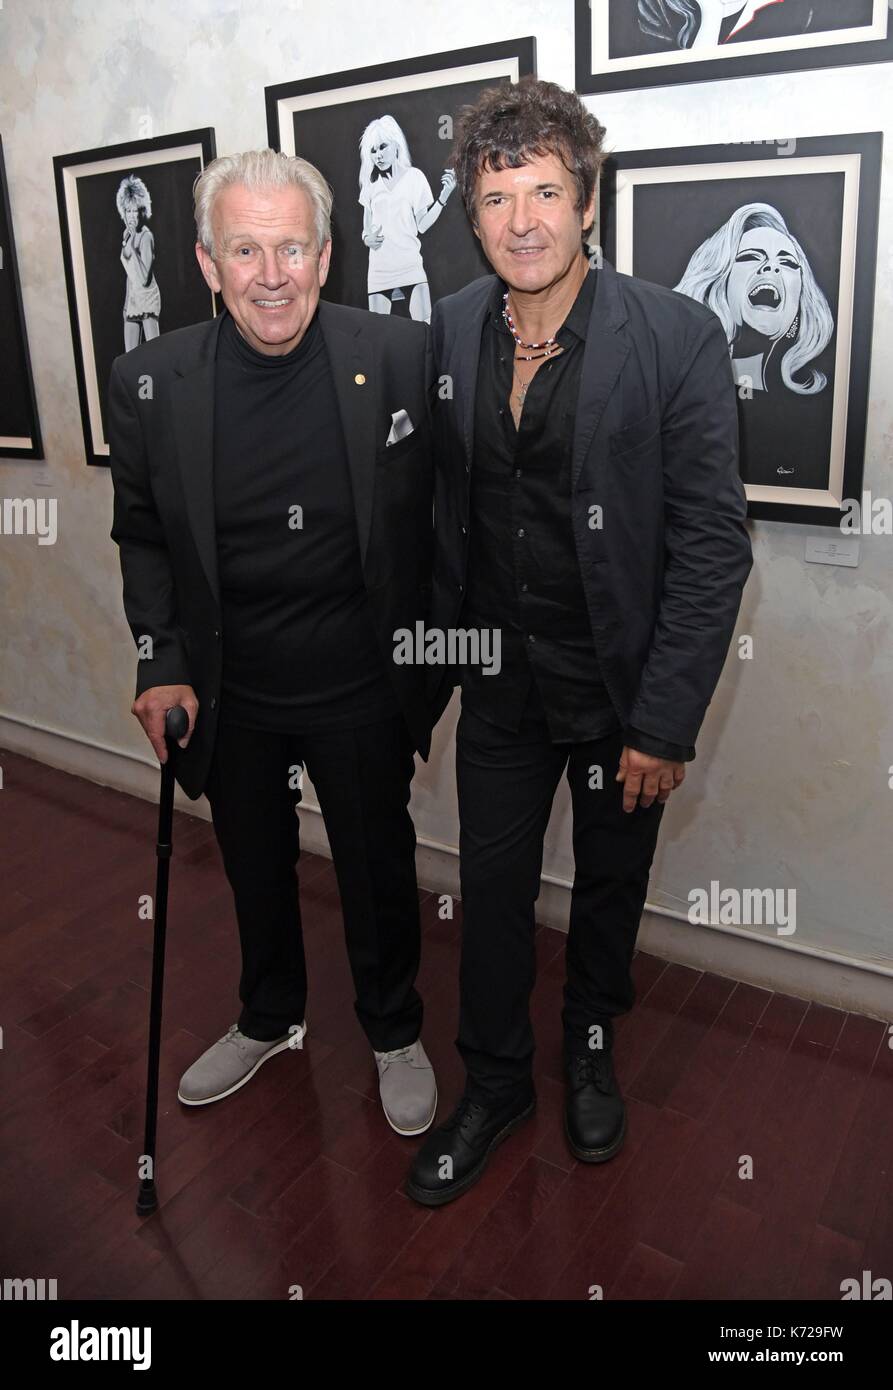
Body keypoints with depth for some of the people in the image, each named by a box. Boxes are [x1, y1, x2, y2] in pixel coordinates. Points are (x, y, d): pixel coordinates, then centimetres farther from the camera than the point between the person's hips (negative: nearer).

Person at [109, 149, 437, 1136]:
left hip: (360, 690, -1)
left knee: (379, 874, 17)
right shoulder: (149, 383, -10)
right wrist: (163, 666, -6)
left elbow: (436, 519, -3)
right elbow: (142, 538, 2)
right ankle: (268, 1019, 52)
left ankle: (394, 1033, 45)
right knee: (255, 871, 23)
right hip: (229, 696, 2)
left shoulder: (400, 358, -14)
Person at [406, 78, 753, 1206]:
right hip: (501, 683, 3)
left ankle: (591, 1044, 47)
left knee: (612, 882, 18)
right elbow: (441, 517, 5)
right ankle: (494, 1081, 38)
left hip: (622, 688, -2)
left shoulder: (676, 336, -14)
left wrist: (666, 721, -16)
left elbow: (713, 543, -14)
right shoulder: (447, 331, -2)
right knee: (492, 888, 13)